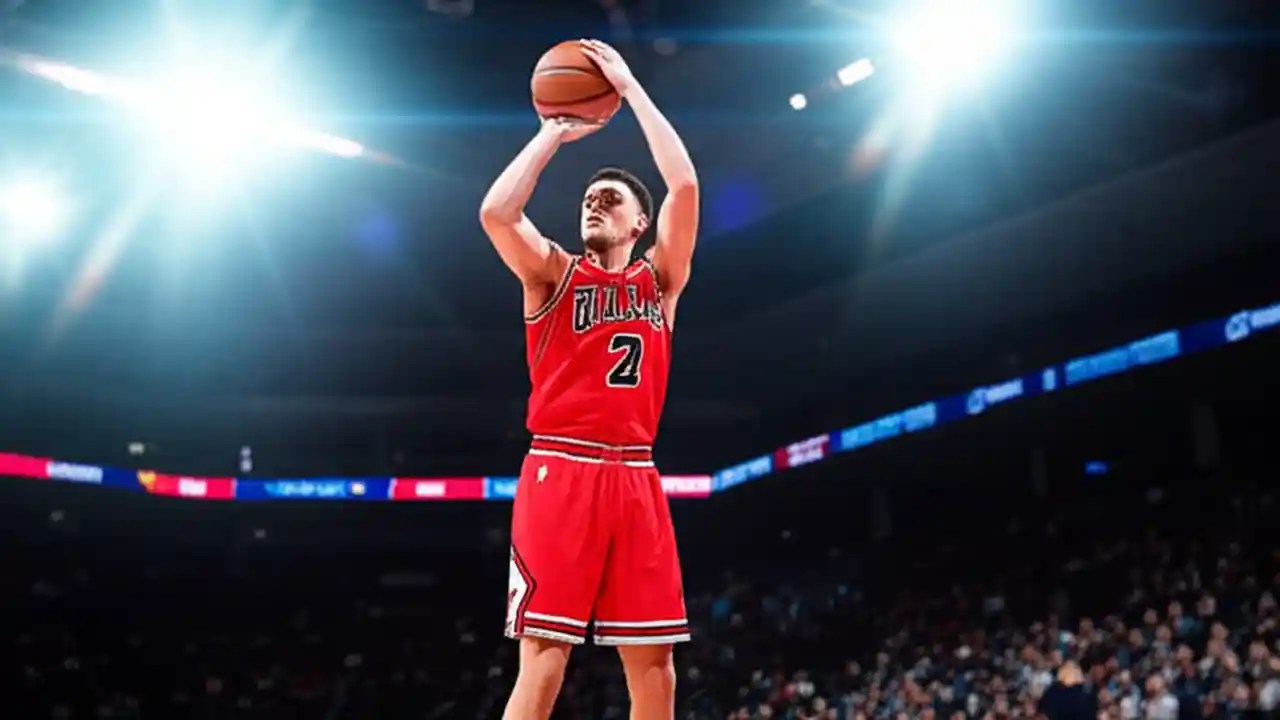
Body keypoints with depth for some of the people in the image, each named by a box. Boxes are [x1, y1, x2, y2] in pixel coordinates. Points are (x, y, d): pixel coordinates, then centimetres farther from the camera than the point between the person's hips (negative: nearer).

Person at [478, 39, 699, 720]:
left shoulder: (660, 278, 15)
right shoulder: (552, 272, 10)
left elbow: (684, 185, 2)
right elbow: (496, 212, -10)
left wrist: (630, 87, 4)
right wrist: (554, 132, 0)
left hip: (635, 477, 3)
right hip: (560, 470, -3)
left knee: (654, 663, 4)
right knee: (541, 661, -9)